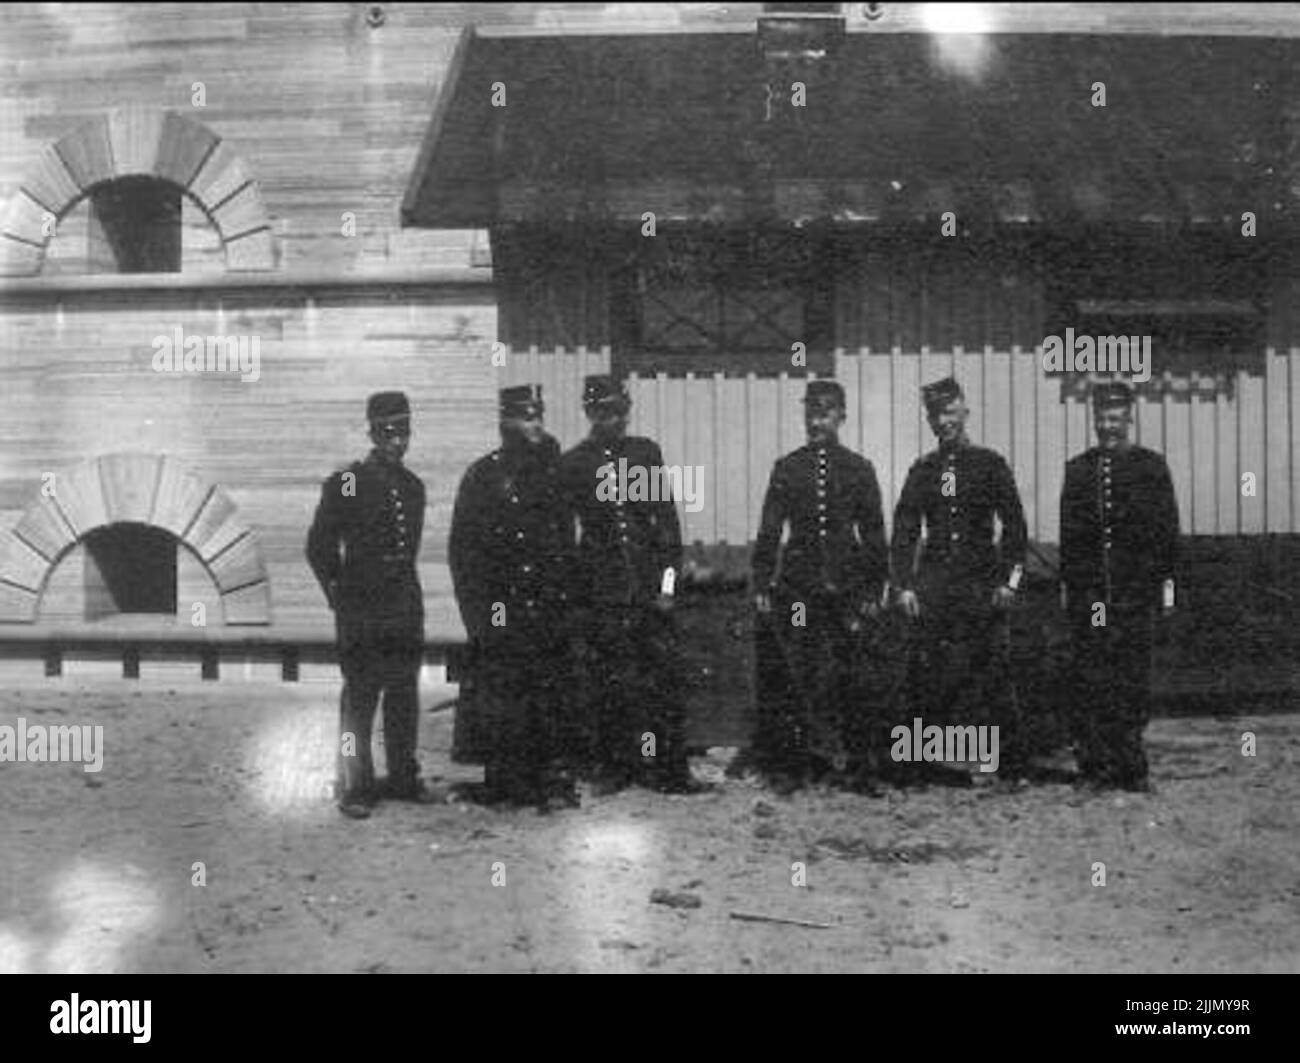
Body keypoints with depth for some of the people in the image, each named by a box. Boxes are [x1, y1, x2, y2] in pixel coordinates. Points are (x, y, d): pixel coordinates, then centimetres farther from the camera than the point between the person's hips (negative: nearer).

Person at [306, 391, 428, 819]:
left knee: (404, 696, 10)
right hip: (362, 611, -5)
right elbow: (319, 547, -2)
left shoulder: (413, 487, 12)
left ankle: (403, 778, 20)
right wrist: (341, 596, -1)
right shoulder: (346, 483, -5)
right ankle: (354, 788, 3)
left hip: (406, 607, 6)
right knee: (360, 696, -4)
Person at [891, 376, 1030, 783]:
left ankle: (1014, 765, 4)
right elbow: (904, 532, 11)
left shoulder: (990, 463, 6)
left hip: (982, 585, -2)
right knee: (929, 678, -2)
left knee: (993, 674, -4)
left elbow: (1014, 526, 4)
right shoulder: (921, 470, 12)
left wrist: (1009, 580, -4)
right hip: (933, 586, 2)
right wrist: (904, 585, 2)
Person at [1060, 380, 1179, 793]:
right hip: (1088, 590, 2)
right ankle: (1095, 766, 5)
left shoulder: (1151, 465, 6)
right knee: (1089, 679, -1)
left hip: (1135, 588, -1)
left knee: (1133, 678, -2)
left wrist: (1166, 581, 1)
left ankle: (1130, 768, 4)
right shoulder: (1077, 469, 11)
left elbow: (1167, 528, 6)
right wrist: (1068, 583, 9)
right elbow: (1068, 532, 13)